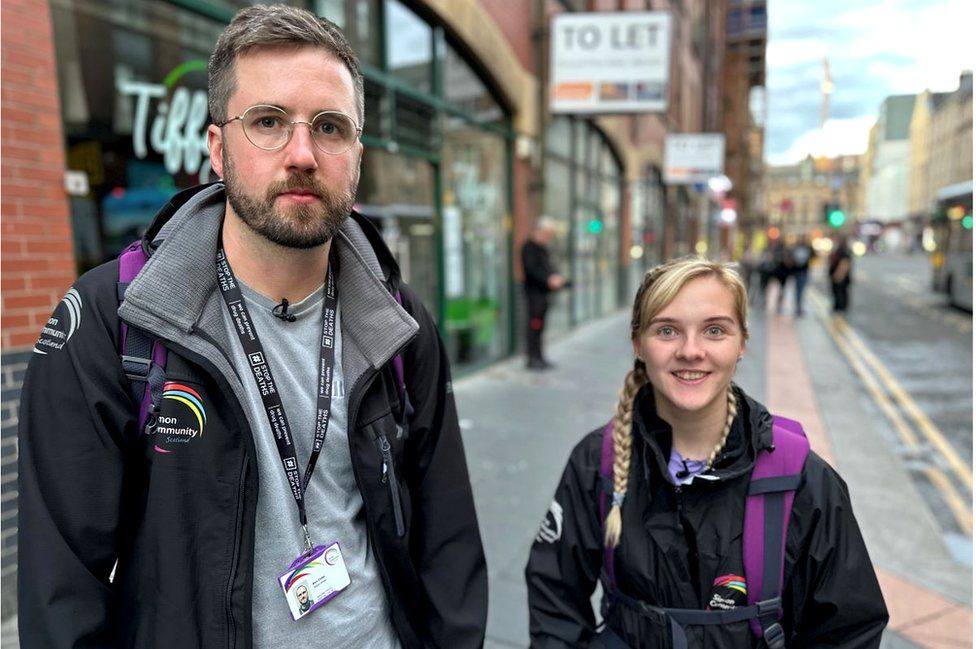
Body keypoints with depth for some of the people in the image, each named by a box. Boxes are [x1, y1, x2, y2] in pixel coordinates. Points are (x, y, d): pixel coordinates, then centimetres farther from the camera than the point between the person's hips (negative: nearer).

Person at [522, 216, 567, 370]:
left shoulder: (543, 247, 19)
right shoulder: (529, 247, -9)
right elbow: (531, 269, -18)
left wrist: (556, 278, 4)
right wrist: (548, 279, -24)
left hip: (543, 292, 9)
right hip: (534, 292, -9)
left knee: (540, 326, 10)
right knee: (535, 325, -9)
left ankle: (538, 357, 16)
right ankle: (532, 358, -5)